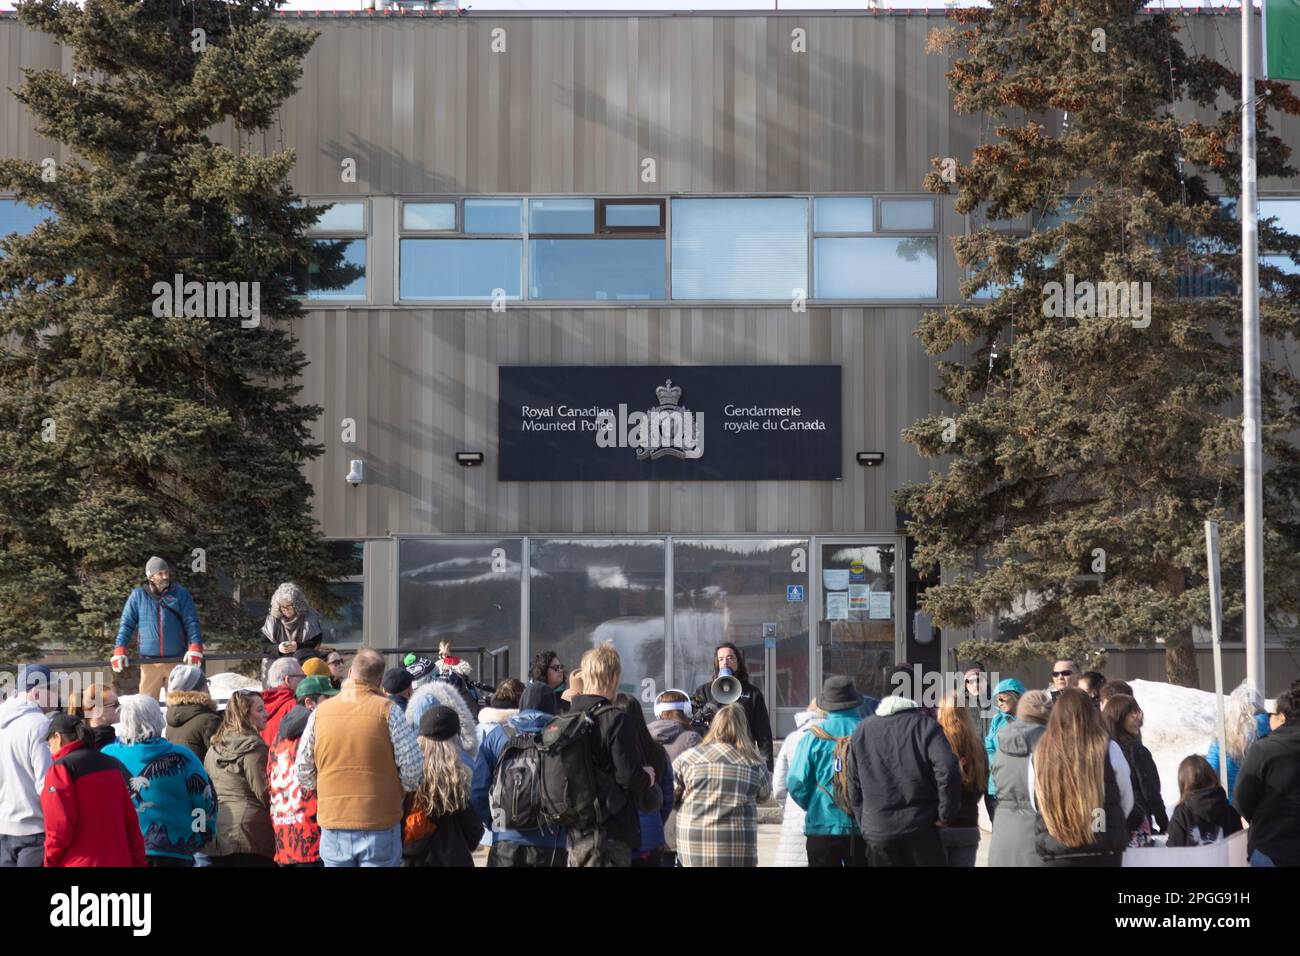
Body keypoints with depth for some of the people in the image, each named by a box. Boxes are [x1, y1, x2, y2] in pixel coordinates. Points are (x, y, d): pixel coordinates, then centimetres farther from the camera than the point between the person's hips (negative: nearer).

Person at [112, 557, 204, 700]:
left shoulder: (181, 594, 3)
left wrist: (195, 647, -14)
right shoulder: (137, 596, 3)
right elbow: (126, 624, 4)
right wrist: (119, 650, -7)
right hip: (149, 662, 0)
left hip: (177, 661, 0)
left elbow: (191, 622, 0)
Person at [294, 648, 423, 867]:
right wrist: (399, 793, 12)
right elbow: (412, 768, -8)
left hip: (333, 826, 3)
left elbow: (302, 770, 7)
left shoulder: (320, 712, 2)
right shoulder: (388, 710, -8)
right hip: (380, 825, -3)